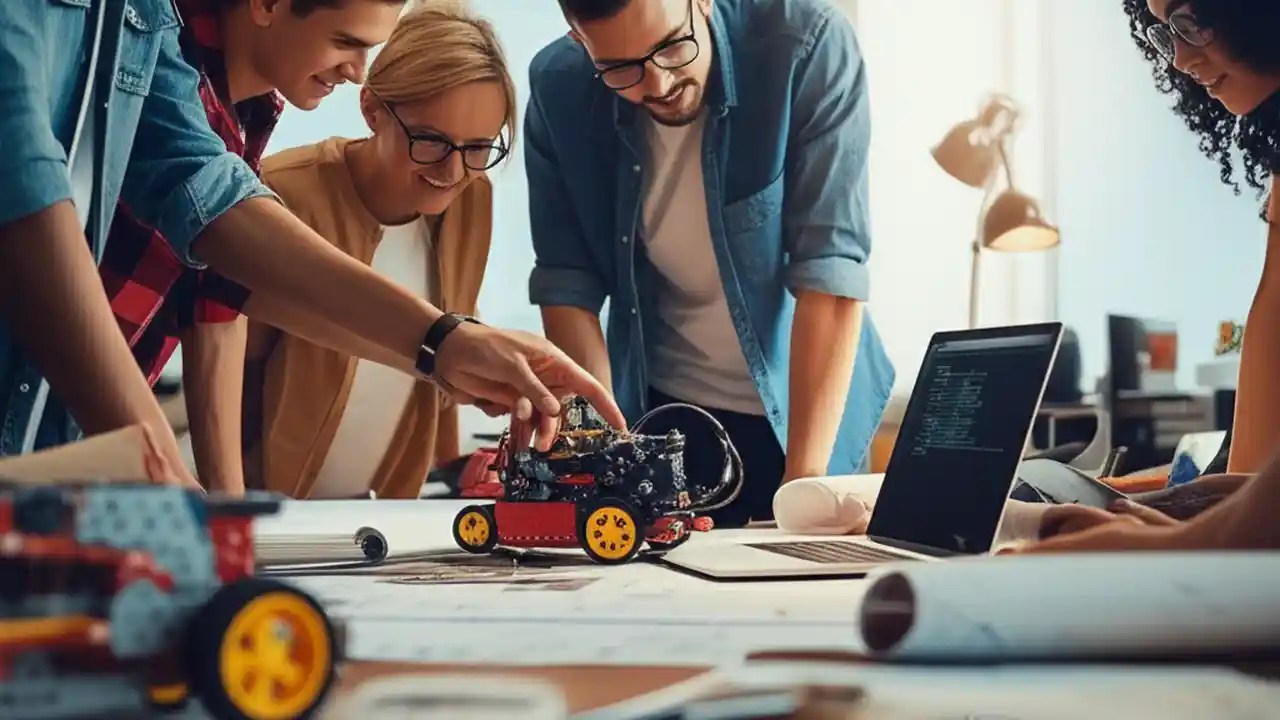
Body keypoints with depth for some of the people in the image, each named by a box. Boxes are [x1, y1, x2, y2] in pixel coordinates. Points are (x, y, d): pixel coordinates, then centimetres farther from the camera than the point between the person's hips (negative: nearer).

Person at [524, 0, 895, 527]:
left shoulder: (808, 46, -23)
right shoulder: (559, 91, -14)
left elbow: (831, 266, -26)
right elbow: (567, 284, -10)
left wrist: (806, 479, -30)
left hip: (806, 404, -2)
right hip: (656, 411, 2)